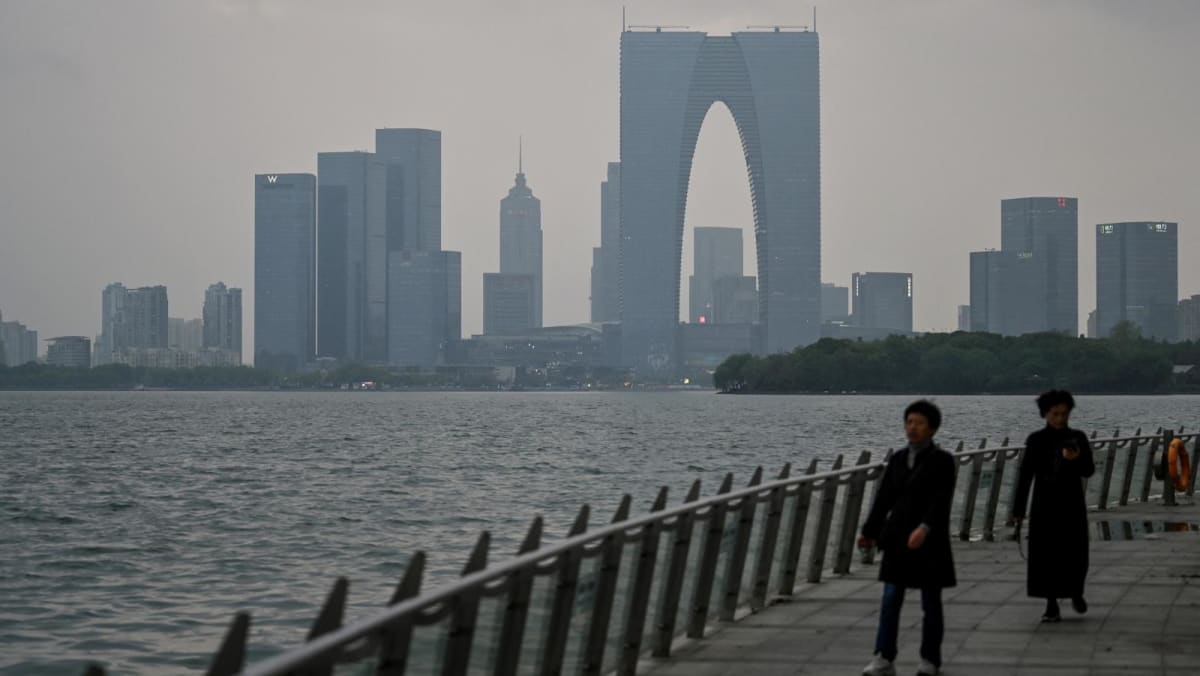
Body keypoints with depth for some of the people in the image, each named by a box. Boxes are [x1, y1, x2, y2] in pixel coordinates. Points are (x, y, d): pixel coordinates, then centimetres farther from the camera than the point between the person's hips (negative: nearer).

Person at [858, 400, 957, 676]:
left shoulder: (942, 461, -6)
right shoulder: (897, 459, 10)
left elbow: (941, 500, -16)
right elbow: (884, 497, 11)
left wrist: (924, 528, -30)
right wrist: (870, 532, 8)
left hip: (929, 541, -4)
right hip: (898, 538, 4)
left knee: (930, 602, 5)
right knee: (890, 599, -2)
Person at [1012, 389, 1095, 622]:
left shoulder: (1078, 438, 3)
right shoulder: (1036, 440, 1)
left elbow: (1089, 470, -4)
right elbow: (1025, 475, 3)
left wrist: (1077, 459, -27)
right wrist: (1018, 509, 1)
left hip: (1072, 506, 0)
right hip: (1045, 506, 0)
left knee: (1075, 553, 1)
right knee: (1046, 554, -3)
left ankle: (1075, 592, 29)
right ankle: (1052, 605, 4)